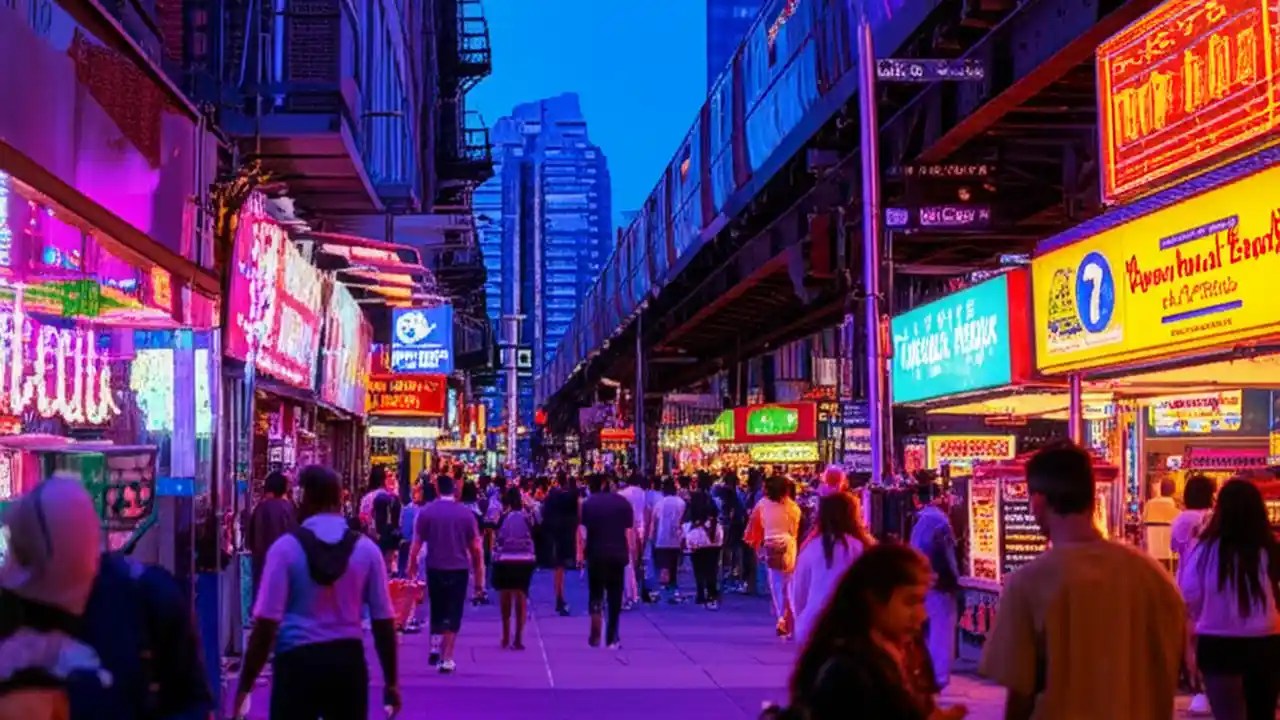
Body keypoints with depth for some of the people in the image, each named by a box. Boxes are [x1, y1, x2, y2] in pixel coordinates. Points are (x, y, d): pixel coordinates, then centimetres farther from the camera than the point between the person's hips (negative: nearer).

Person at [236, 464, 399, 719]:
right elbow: (383, 620, 3)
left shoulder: (286, 547, -6)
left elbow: (267, 622, -10)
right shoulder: (366, 548, 2)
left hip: (298, 661, -3)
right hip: (348, 660, 3)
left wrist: (245, 684, -4)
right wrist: (390, 682, 12)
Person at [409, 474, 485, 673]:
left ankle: (435, 648, 12)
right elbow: (476, 548, 0)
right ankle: (446, 659, 3)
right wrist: (478, 577, 7)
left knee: (437, 612, 20)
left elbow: (416, 546, -5)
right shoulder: (466, 513, -1)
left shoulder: (425, 512, -2)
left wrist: (412, 570, 0)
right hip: (459, 569, -1)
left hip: (435, 569, 1)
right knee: (453, 615, 5)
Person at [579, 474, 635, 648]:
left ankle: (595, 634, -2)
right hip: (618, 554, 1)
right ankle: (612, 638, 8)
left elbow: (584, 532, -7)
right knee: (615, 597, 8)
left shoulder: (588, 504, 0)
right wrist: (629, 552, 8)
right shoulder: (623, 502, 4)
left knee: (595, 594, 10)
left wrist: (583, 551, 0)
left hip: (596, 555, -1)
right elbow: (630, 531, 1)